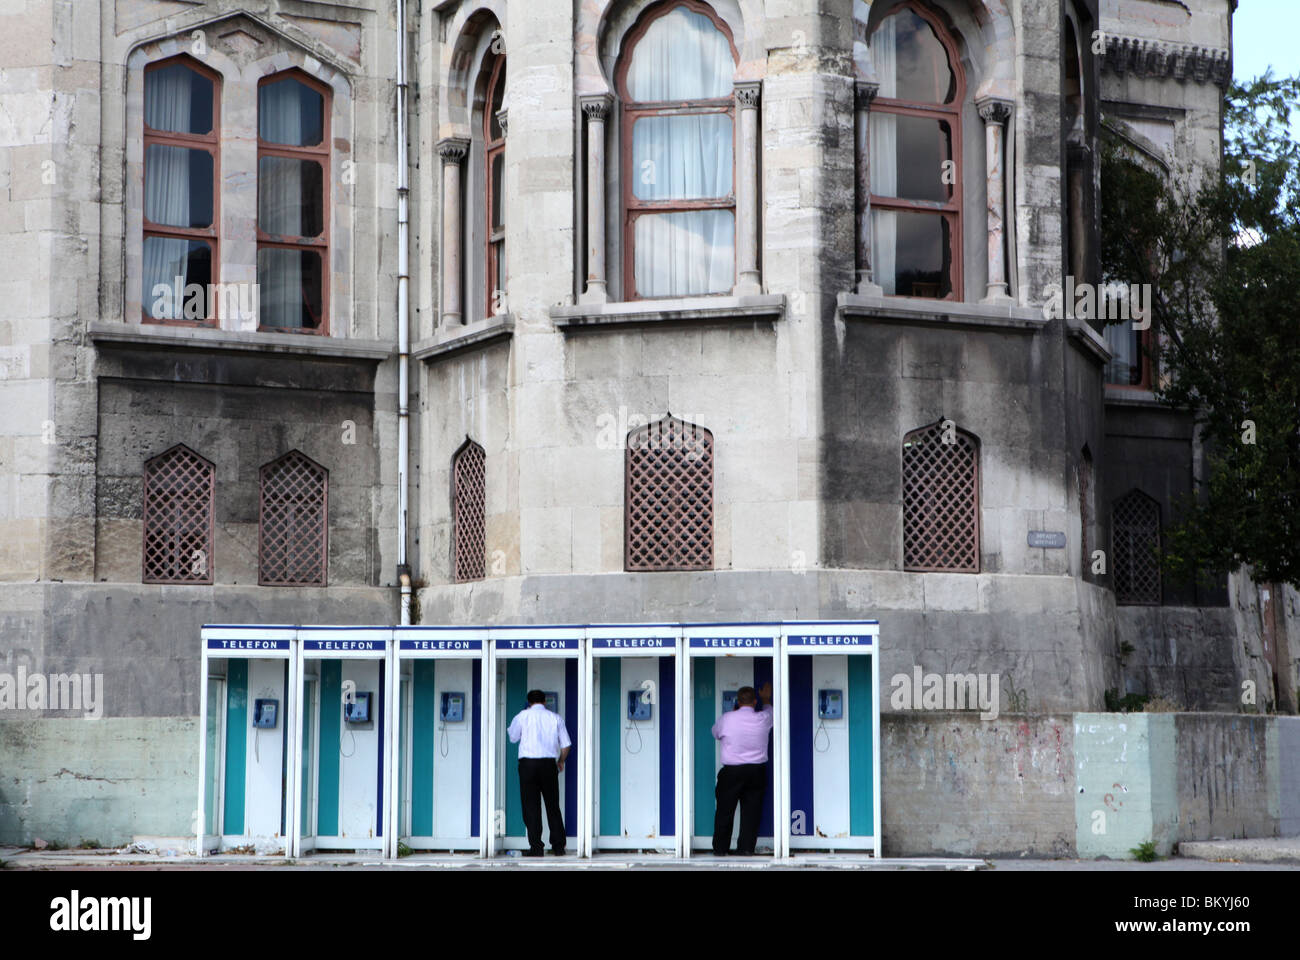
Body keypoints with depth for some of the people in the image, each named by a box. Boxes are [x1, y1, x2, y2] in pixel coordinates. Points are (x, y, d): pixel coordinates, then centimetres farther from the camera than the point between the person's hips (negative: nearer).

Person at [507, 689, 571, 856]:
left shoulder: (523, 716, 1)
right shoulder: (556, 718, 7)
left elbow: (513, 737, 14)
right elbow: (566, 744, 7)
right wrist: (561, 761, 24)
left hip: (528, 763, -2)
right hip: (549, 763, 2)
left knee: (531, 806, 1)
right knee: (553, 806, 10)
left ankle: (536, 847, -3)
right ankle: (558, 846, 9)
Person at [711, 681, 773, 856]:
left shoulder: (726, 719, -8)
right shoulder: (762, 719, -3)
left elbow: (715, 733, 14)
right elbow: (769, 711, 23)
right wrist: (766, 699, 45)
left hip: (732, 771, -1)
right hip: (757, 772, 1)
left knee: (725, 810, 9)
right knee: (751, 810, 7)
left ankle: (720, 848, 14)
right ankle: (746, 847, 4)